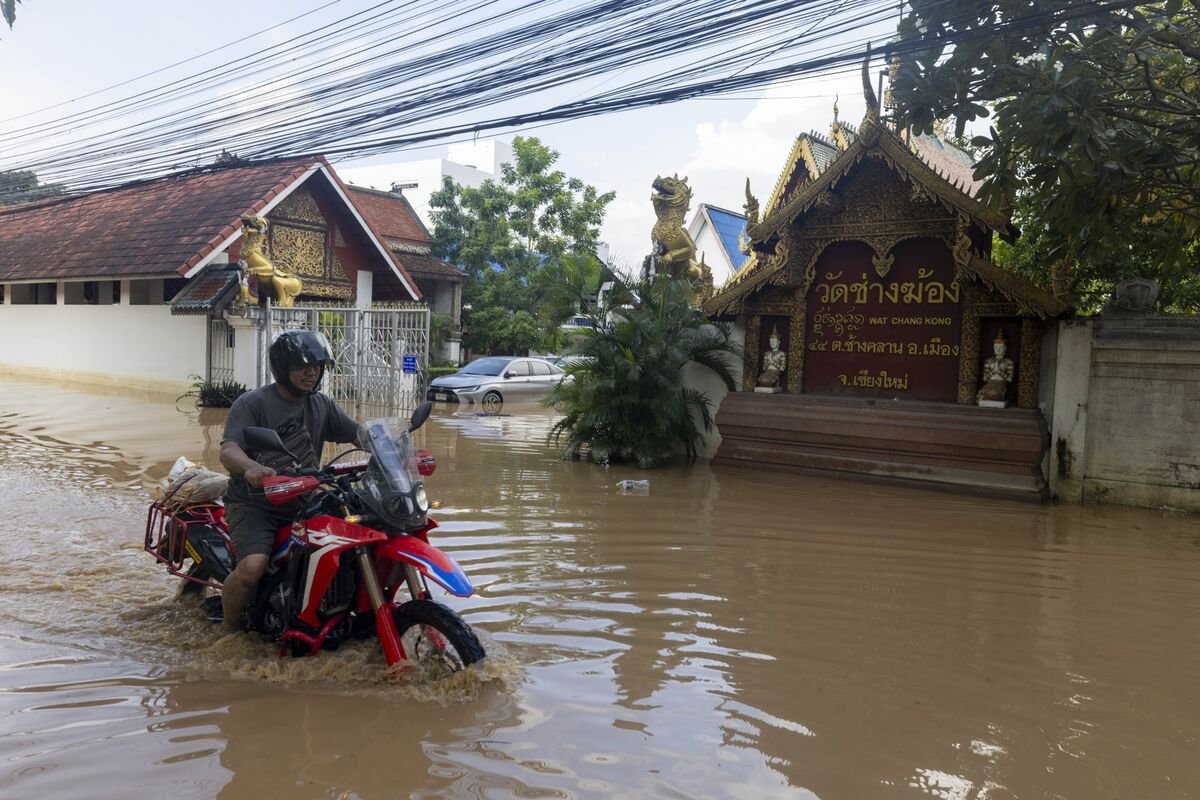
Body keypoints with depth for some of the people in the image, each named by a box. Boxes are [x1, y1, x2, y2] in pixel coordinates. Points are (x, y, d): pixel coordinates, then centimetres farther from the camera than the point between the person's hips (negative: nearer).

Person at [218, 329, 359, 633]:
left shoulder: (321, 405, 10)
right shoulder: (253, 403, -9)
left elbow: (358, 433, 10)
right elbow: (228, 451, -21)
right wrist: (251, 467, -45)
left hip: (301, 503, 6)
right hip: (254, 503, -5)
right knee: (252, 567, -28)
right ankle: (229, 629, 1)